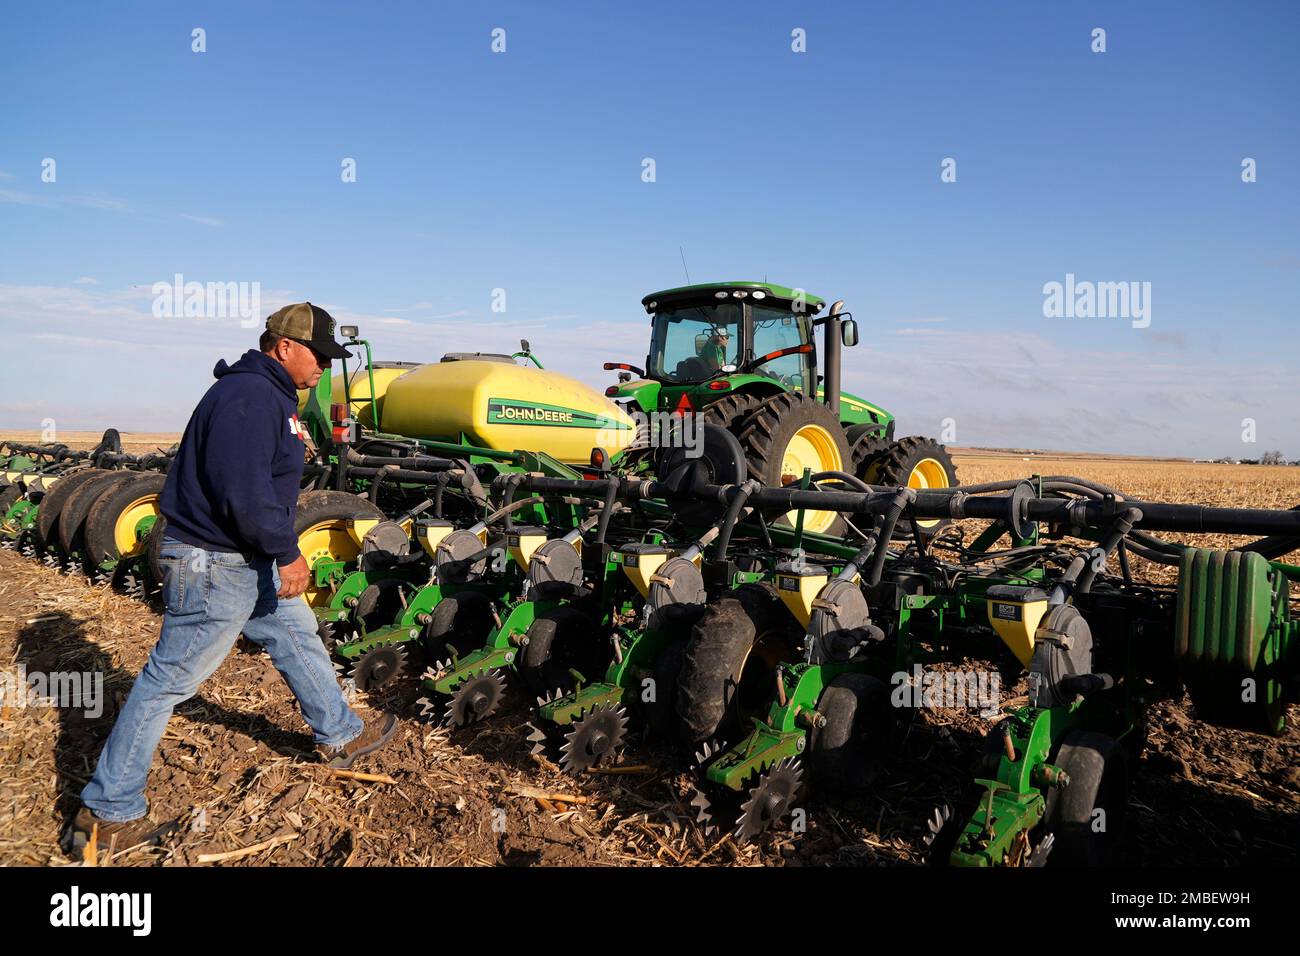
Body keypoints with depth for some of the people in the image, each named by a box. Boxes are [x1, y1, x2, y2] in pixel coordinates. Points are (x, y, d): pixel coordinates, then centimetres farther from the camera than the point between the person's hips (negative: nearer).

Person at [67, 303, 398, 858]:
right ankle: (107, 813, 13)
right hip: (214, 564, -11)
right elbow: (243, 489, -29)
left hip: (249, 561, 11)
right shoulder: (248, 396, -21)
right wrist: (286, 553, -21)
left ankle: (339, 736, 37)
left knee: (298, 636, 20)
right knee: (168, 681, -1)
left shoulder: (271, 396, 13)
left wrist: (279, 551, 19)